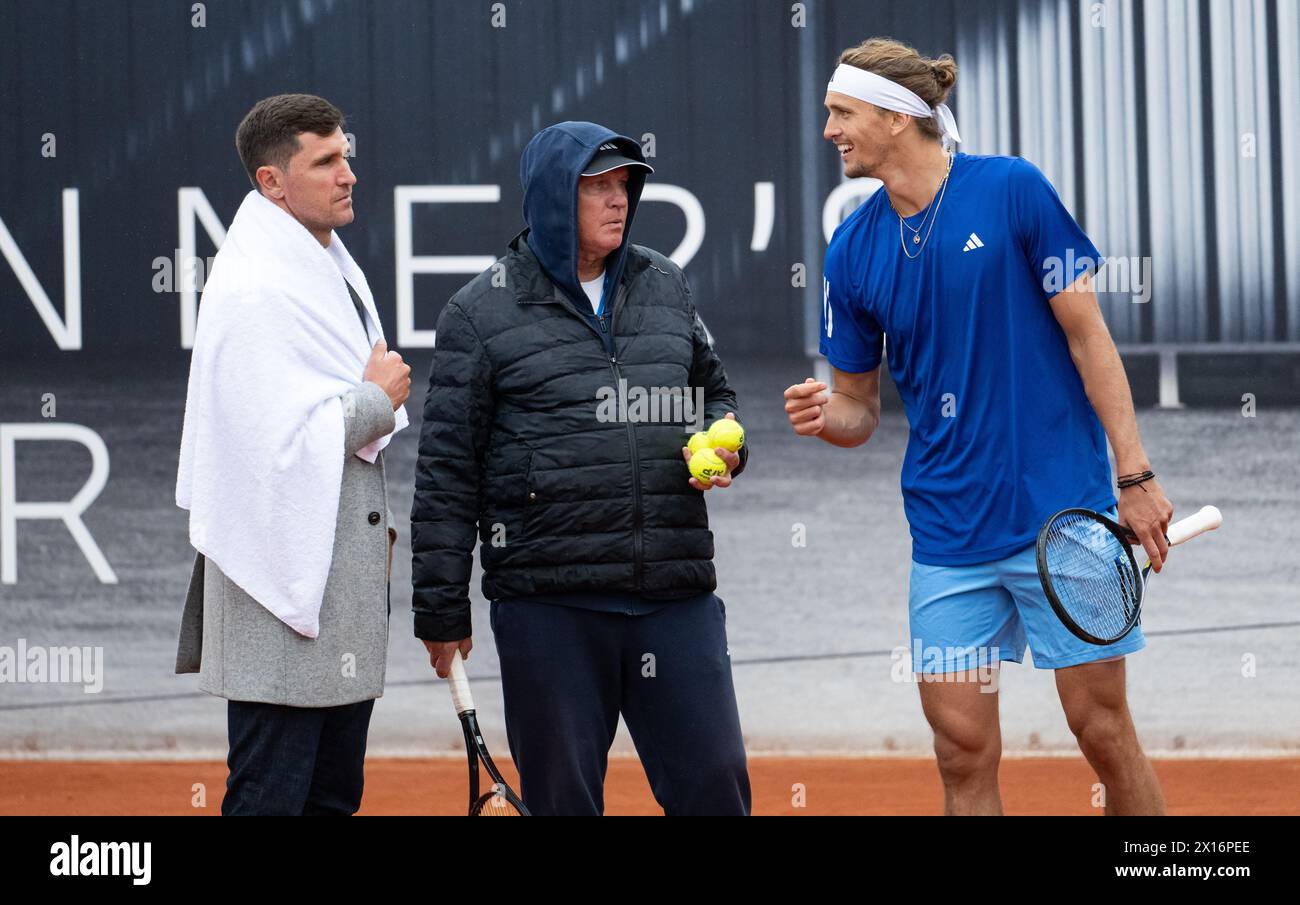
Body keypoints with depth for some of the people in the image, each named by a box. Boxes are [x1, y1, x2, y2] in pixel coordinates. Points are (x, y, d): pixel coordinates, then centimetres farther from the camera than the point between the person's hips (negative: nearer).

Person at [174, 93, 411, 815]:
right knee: (271, 794, -8)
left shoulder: (334, 269, 16)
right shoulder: (254, 289, -16)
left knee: (335, 794, 12)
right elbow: (280, 441, -23)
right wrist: (377, 398, -9)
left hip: (343, 582, 10)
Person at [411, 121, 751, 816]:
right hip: (547, 603, -3)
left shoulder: (666, 288, 13)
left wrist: (723, 445, 3)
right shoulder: (483, 311, 0)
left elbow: (712, 390, 27)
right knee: (561, 797, 4)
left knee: (715, 782, 1)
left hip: (676, 598, 3)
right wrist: (441, 612, -2)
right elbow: (447, 471, 0)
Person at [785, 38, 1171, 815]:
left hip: (1062, 516, -3)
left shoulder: (1013, 190, -7)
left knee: (1103, 732, 0)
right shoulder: (852, 252, 4)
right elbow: (860, 408, 12)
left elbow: (1088, 336, -4)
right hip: (949, 536, 4)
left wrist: (1136, 476, -7)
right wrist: (826, 417, -12)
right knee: (964, 752, 0)